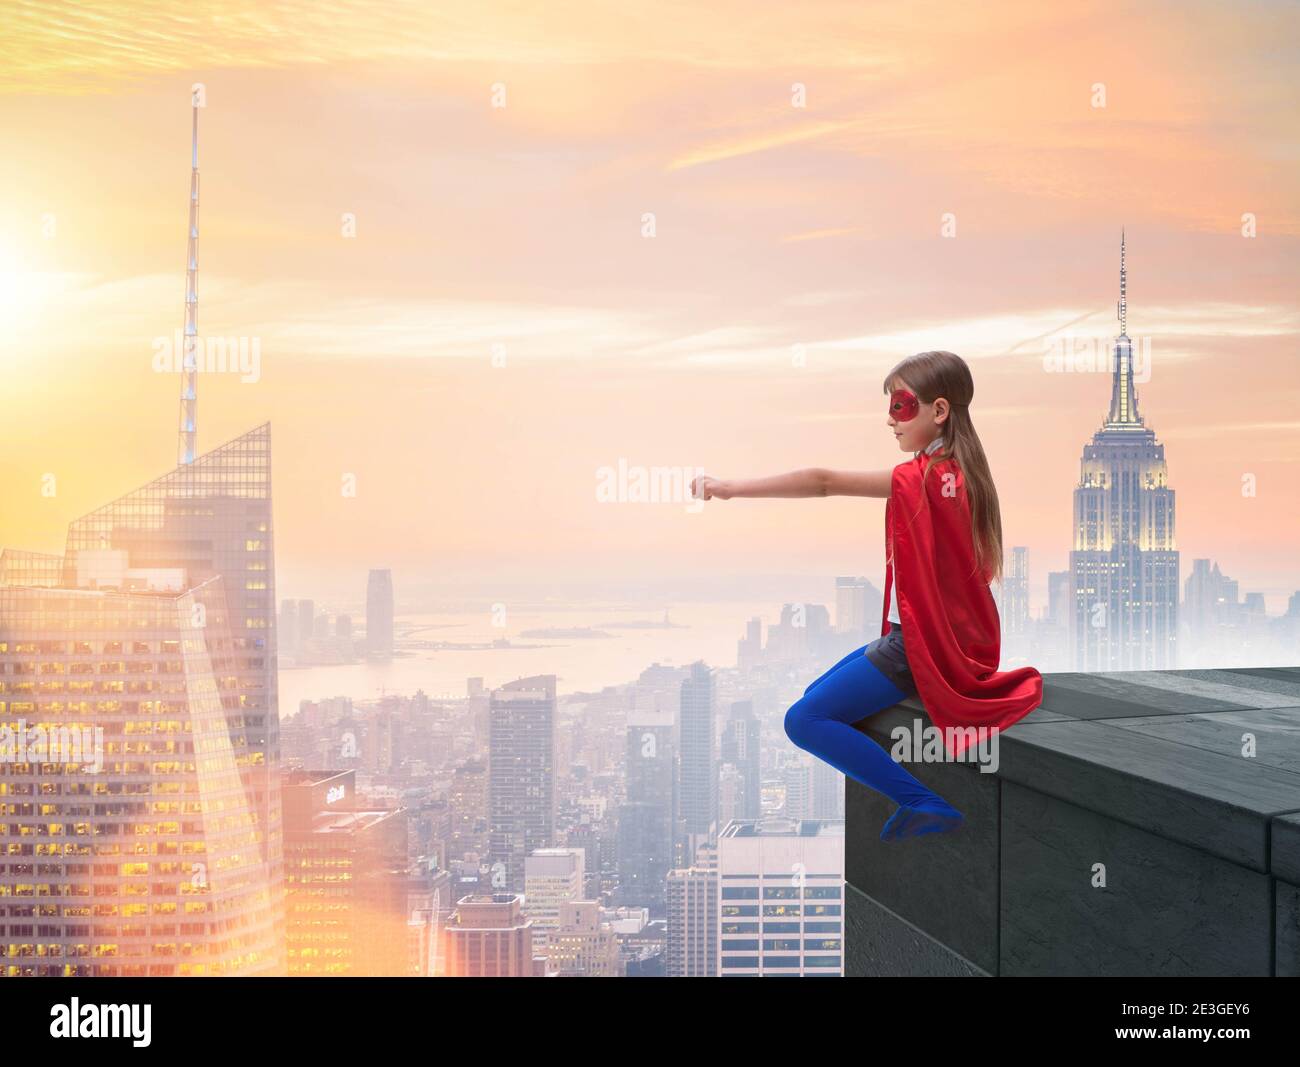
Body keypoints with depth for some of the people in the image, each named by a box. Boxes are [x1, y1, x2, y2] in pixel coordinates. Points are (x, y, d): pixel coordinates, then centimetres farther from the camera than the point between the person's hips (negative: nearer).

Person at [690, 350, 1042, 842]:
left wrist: (732, 487, -22)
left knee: (805, 721, -10)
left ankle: (924, 804, -13)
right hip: (956, 640, 10)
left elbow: (823, 482, -23)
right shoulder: (960, 472, 8)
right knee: (816, 699, 19)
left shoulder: (920, 479, -18)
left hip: (919, 646, -10)